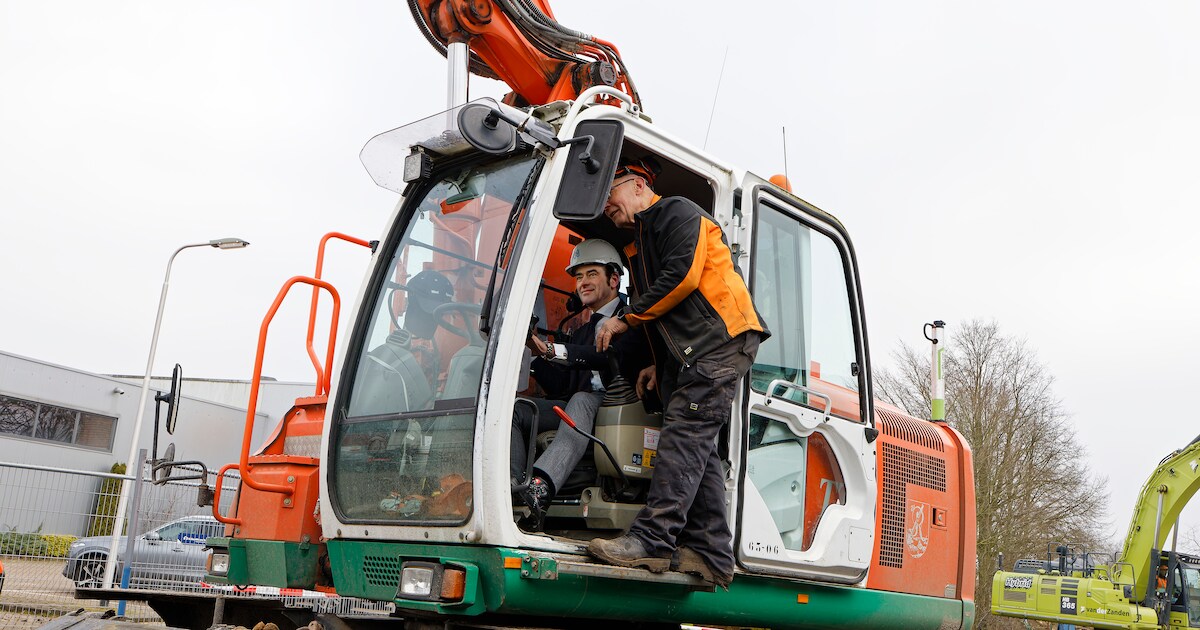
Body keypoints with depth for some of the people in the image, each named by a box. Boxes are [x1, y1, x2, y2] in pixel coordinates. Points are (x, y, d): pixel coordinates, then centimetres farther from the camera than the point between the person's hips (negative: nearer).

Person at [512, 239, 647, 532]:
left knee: (581, 399, -38)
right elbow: (558, 384, 15)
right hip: (575, 408, 7)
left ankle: (541, 487, -59)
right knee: (513, 409, -15)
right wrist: (537, 353, -2)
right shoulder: (582, 332, 27)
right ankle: (515, 491, -36)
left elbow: (612, 356, -18)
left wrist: (554, 350, -24)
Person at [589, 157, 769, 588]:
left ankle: (653, 539, -24)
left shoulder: (676, 212, 3)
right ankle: (710, 554, 0)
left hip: (718, 342, -10)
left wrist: (627, 319, -8)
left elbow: (682, 276, -14)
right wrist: (661, 365, 17)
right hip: (685, 356, 10)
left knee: (684, 434, -18)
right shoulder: (638, 247, 31)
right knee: (695, 447, 2)